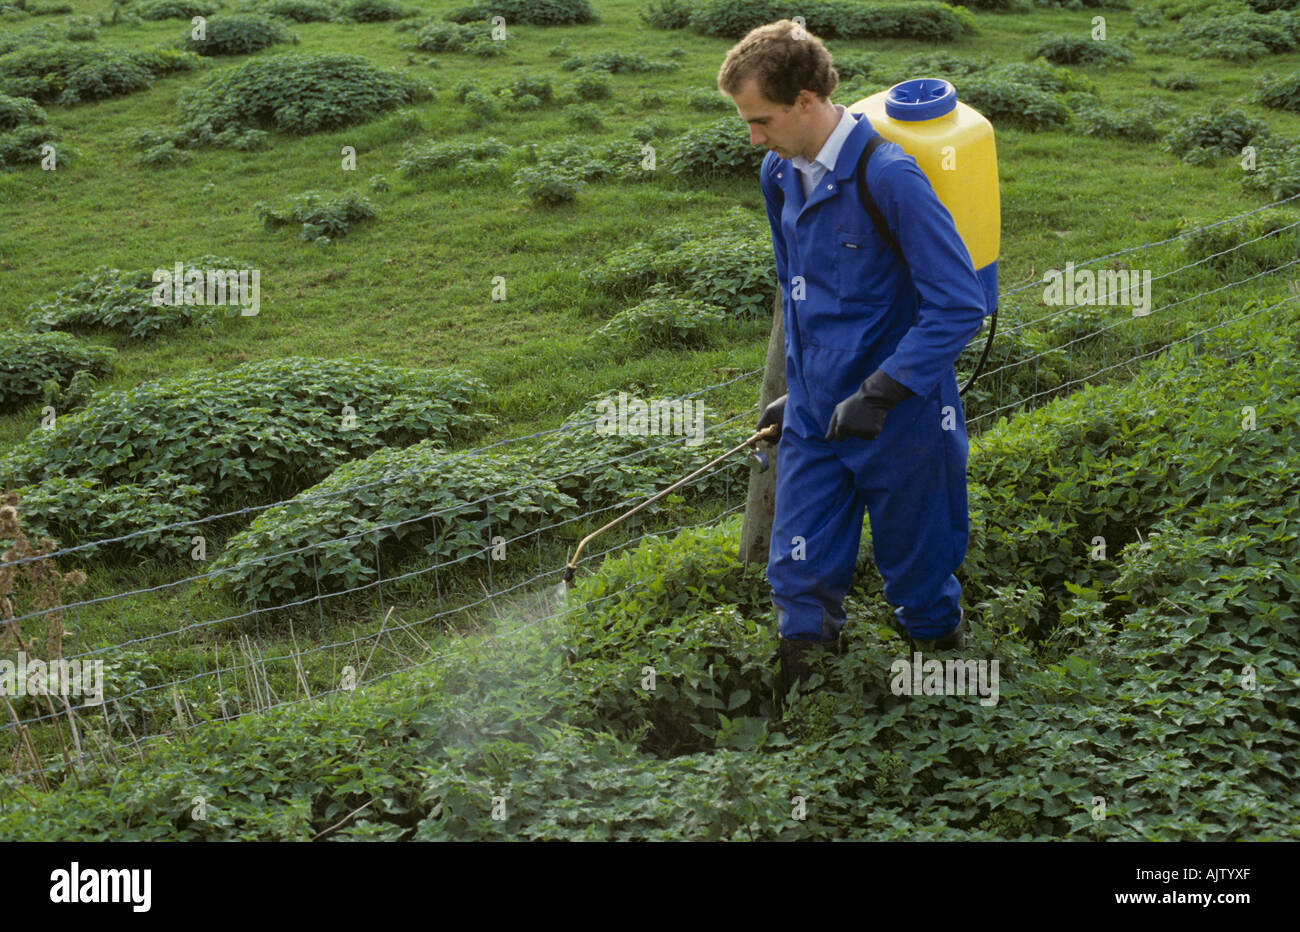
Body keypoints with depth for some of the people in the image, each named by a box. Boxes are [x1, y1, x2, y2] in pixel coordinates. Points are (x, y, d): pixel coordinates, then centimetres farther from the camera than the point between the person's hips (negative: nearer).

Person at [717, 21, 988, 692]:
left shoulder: (888, 176, -20)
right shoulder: (780, 175, 5)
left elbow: (960, 305, -22)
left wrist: (879, 393, -25)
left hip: (901, 423, -6)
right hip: (814, 422, 6)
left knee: (920, 589, 11)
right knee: (799, 581, 7)